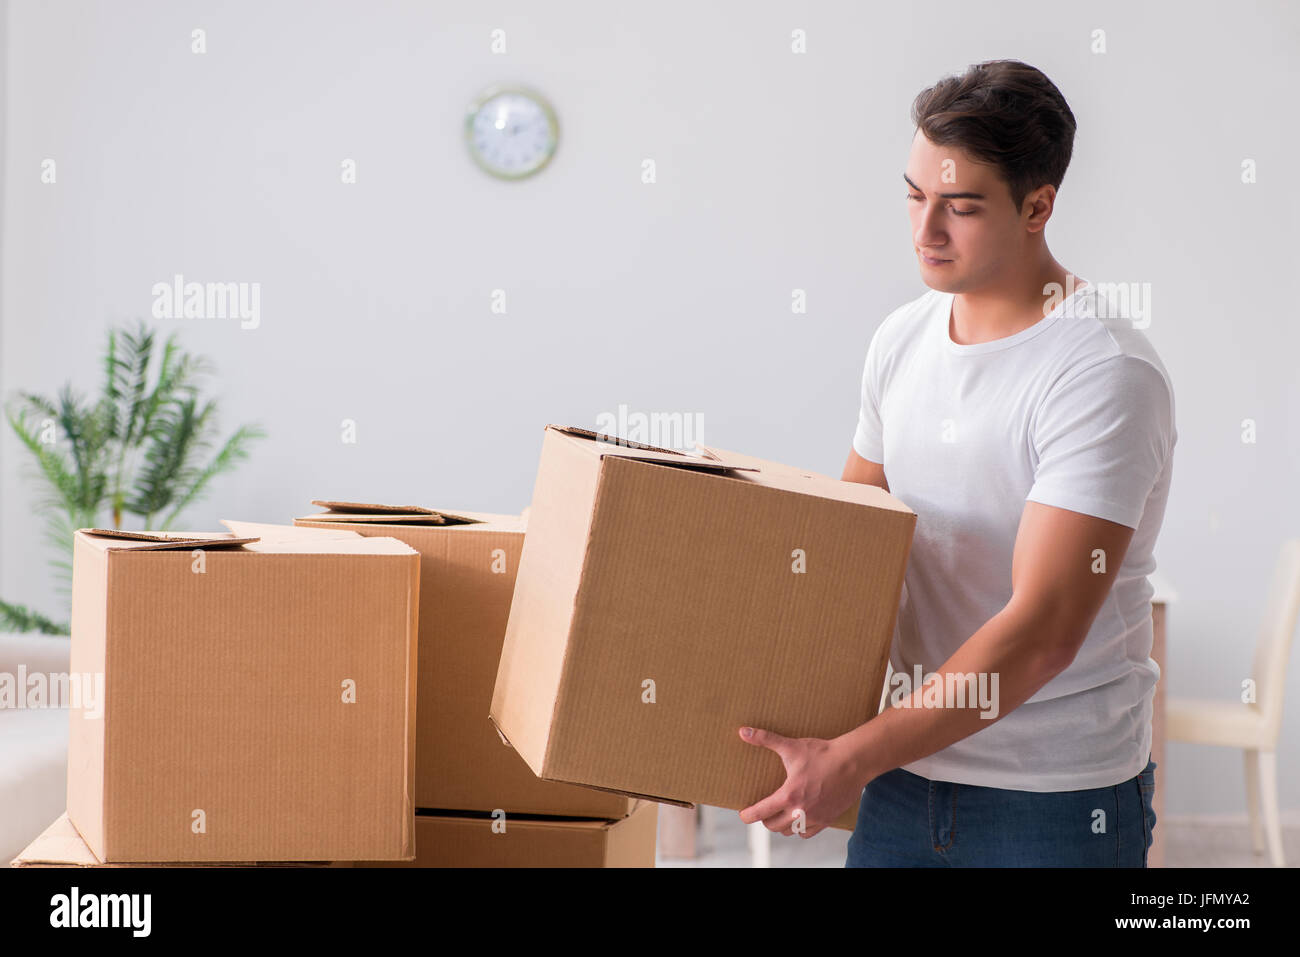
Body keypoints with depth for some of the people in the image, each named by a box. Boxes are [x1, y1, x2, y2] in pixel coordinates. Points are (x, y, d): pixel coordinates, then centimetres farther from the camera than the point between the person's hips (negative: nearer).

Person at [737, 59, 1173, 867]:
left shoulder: (1105, 372, -17)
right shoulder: (902, 338, 5)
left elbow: (1042, 632, -22)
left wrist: (852, 759, -23)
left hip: (1058, 799, -6)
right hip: (908, 774, 6)